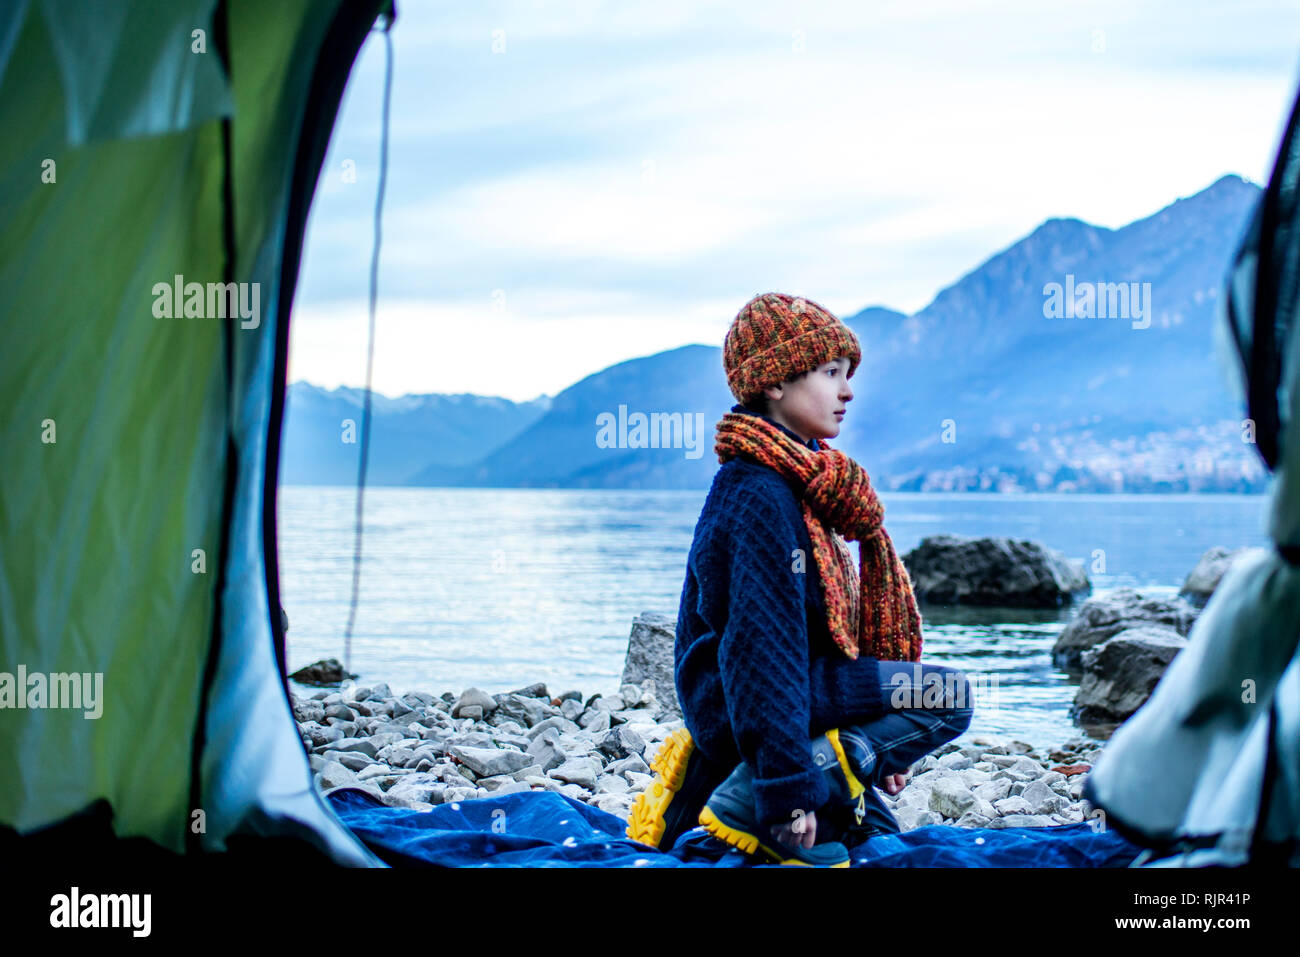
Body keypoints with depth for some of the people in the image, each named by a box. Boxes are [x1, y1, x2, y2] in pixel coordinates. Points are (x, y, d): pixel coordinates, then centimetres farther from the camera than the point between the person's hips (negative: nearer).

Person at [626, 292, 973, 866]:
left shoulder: (797, 483, 15)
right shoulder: (760, 496, -19)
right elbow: (763, 644, -25)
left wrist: (879, 743, 25)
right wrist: (787, 789, -28)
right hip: (750, 703, -10)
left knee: (876, 833, 23)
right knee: (949, 695, -17)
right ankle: (753, 798, -20)